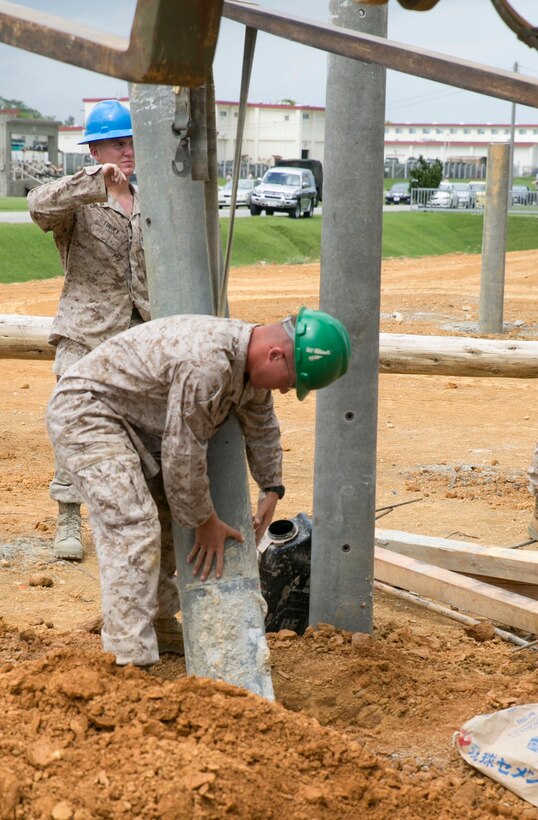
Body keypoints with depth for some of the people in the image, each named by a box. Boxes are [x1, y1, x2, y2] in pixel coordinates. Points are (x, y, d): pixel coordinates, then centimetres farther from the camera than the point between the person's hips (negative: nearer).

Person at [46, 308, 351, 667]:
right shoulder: (206, 363, -32)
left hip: (129, 423, 11)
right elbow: (183, 454, -24)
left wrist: (272, 490, 21)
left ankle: (158, 625, 36)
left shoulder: (251, 357, -1)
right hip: (85, 409, -11)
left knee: (169, 517, 19)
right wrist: (206, 522, -12)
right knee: (134, 528, -21)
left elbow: (262, 427, 19)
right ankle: (131, 663, -20)